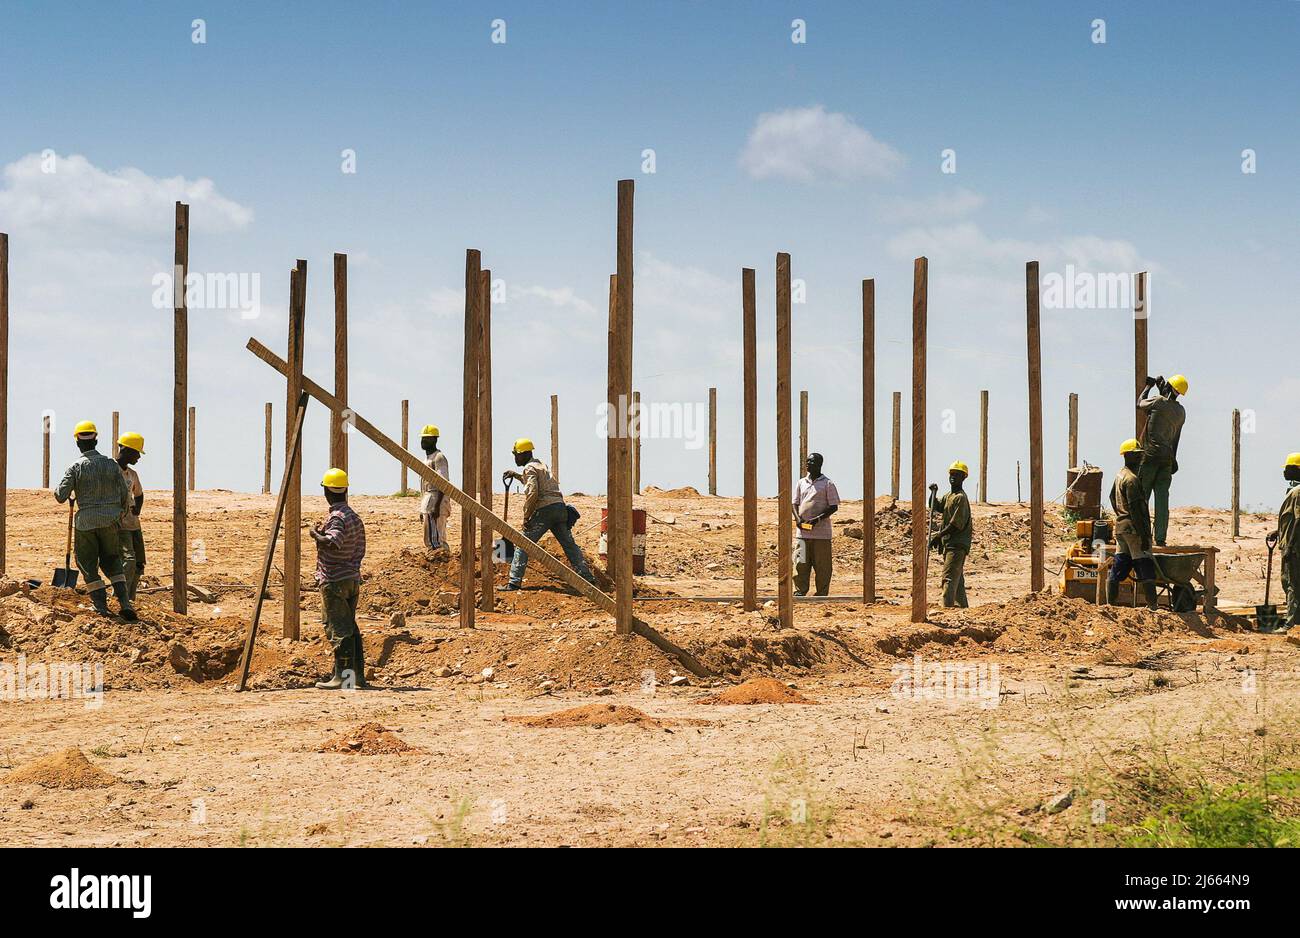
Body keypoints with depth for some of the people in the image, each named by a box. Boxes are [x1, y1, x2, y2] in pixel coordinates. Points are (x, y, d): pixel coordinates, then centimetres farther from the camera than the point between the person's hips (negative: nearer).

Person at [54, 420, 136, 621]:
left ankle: (101, 606, 3)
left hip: (85, 522, -2)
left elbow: (61, 496, -11)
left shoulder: (75, 467, -7)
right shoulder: (111, 465, 0)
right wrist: (120, 512, 20)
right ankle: (124, 603, 1)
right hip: (110, 521, 2)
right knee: (112, 562, 15)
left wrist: (58, 490, 13)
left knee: (88, 565, 9)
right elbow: (125, 497, 2)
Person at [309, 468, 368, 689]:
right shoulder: (355, 517, 13)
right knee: (350, 627, 13)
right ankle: (358, 675, 14)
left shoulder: (337, 517, -14)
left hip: (334, 580, -9)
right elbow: (360, 552, 15)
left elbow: (333, 543, -31)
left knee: (338, 629, -7)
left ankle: (343, 676, -9)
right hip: (353, 578, 9)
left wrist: (316, 535, -15)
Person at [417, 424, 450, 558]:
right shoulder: (426, 458, 21)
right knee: (439, 539, 10)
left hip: (436, 502, -10)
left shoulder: (439, 458, -10)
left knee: (433, 539, -15)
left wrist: (436, 506, -26)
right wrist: (422, 509, 24)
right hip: (427, 503, 10)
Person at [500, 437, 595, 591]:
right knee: (569, 544, 11)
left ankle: (514, 582, -9)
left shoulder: (530, 468, -4)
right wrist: (515, 475, 39)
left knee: (522, 544, -4)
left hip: (545, 509, -8)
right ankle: (587, 577, 8)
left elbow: (532, 493, -17)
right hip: (560, 507, 8)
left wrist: (526, 516, -12)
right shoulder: (540, 464, 23)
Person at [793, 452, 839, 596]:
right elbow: (795, 503, 15)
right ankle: (800, 591, 7)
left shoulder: (827, 484, 0)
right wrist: (797, 518, -6)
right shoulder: (801, 483, 14)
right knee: (800, 563, 0)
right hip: (802, 531, 4)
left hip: (821, 532, -4)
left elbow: (834, 507, -3)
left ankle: (822, 594, 5)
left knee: (822, 565, -1)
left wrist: (818, 519, -16)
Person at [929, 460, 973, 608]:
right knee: (957, 579, 15)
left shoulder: (960, 498, -13)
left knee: (949, 577, -19)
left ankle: (947, 605, -27)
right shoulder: (948, 496, 16)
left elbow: (955, 525, -18)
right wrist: (933, 493, 9)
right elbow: (935, 508, 26)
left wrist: (938, 536, -14)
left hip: (957, 544, -10)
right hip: (949, 544, 10)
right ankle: (962, 606, 23)